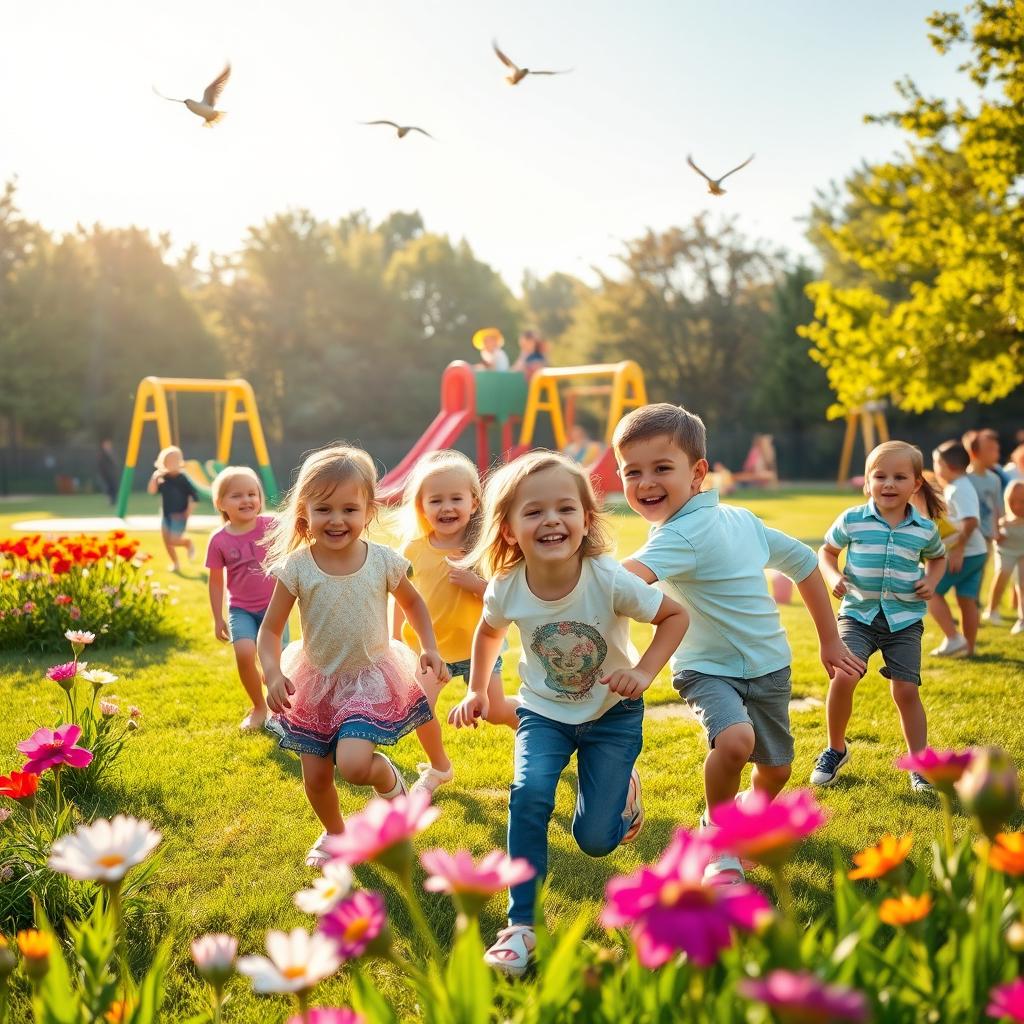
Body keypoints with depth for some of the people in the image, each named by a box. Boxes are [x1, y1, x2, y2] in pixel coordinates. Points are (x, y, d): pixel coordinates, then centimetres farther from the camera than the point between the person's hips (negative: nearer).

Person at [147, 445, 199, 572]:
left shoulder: (182, 480, -15)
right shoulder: (163, 478, 1)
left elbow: (194, 496, -13)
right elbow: (152, 491, -3)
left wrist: (188, 512, -15)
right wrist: (155, 478, -15)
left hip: (179, 516, -6)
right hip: (166, 515, 6)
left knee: (173, 541, -9)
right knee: (167, 541, 8)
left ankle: (188, 542, 21)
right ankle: (175, 563, 23)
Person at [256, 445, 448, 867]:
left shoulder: (382, 560, -12)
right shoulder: (297, 567, -14)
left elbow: (412, 602, 8)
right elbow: (270, 629, -7)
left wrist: (430, 649, -2)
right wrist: (273, 674, -24)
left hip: (371, 677, -2)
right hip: (316, 681, 2)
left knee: (353, 764, -22)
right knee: (315, 776, 9)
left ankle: (387, 776, 14)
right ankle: (335, 833, 40)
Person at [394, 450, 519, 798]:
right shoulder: (414, 550, -9)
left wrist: (476, 582, -31)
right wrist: (395, 641, 7)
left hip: (476, 645, -1)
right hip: (429, 646, 2)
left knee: (496, 711, 8)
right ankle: (439, 767, 14)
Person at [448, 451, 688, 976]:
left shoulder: (610, 580, -30)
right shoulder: (506, 588, -20)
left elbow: (675, 616, -13)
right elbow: (489, 633, 5)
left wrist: (643, 671, -25)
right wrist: (476, 692, 1)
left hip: (612, 713, -1)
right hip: (545, 711, 2)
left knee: (596, 839, -2)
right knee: (529, 791, -26)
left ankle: (624, 784, 34)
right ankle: (521, 923, -13)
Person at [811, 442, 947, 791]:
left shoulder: (925, 529, 0)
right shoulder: (852, 520, -6)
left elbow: (938, 557, 21)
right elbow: (826, 551, 10)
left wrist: (931, 581, 1)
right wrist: (832, 577, -10)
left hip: (905, 618, 1)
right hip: (858, 614, -1)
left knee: (906, 691, -3)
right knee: (842, 677, -18)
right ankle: (836, 750, 6)